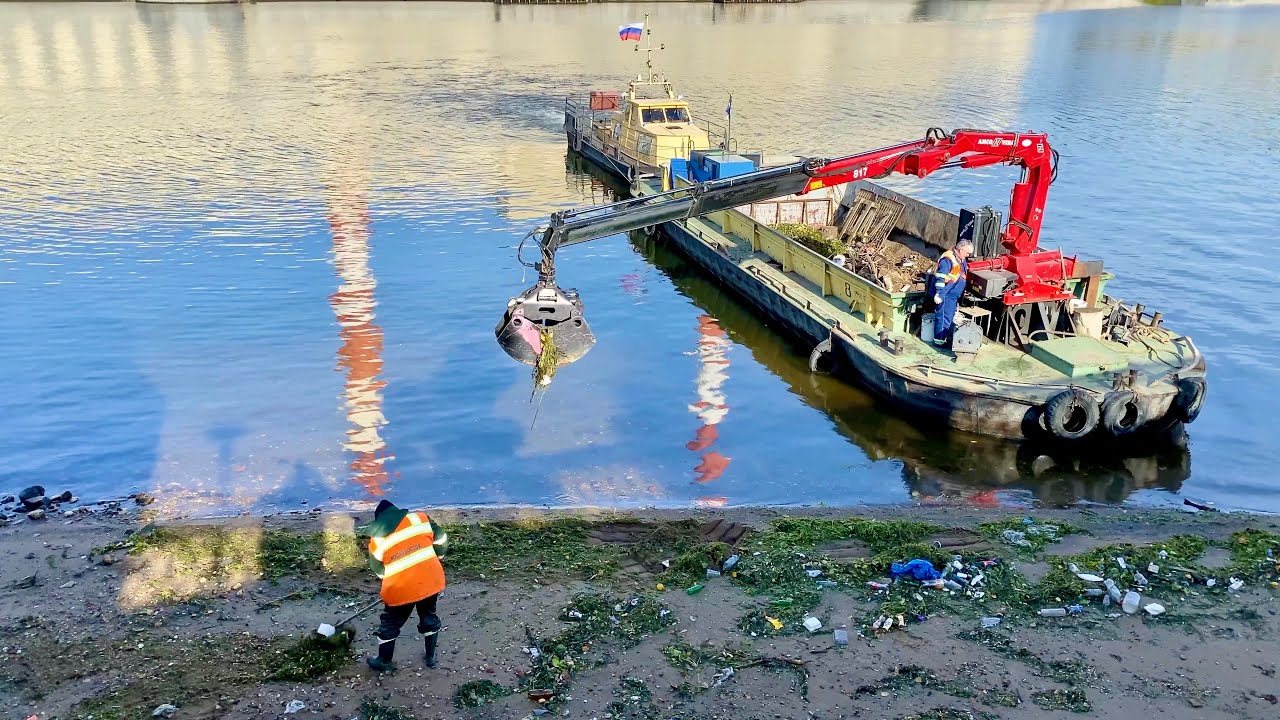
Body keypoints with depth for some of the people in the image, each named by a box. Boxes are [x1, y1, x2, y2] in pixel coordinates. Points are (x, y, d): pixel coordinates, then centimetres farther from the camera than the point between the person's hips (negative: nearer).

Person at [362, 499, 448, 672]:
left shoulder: (377, 539, 0)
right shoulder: (419, 518, 0)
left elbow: (379, 570, 10)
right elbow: (441, 539, 4)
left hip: (401, 589, -2)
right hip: (431, 580, 2)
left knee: (390, 623, 21)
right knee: (429, 617, 25)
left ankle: (384, 662, 34)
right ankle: (430, 657, 35)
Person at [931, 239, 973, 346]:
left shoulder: (962, 260, 11)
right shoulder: (948, 259, -20)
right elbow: (940, 278, -26)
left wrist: (963, 292, 28)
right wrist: (938, 294, -29)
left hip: (954, 296, 10)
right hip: (945, 296, -10)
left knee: (950, 318, 17)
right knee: (943, 318, -5)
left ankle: (947, 338, 28)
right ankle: (939, 340, 1)